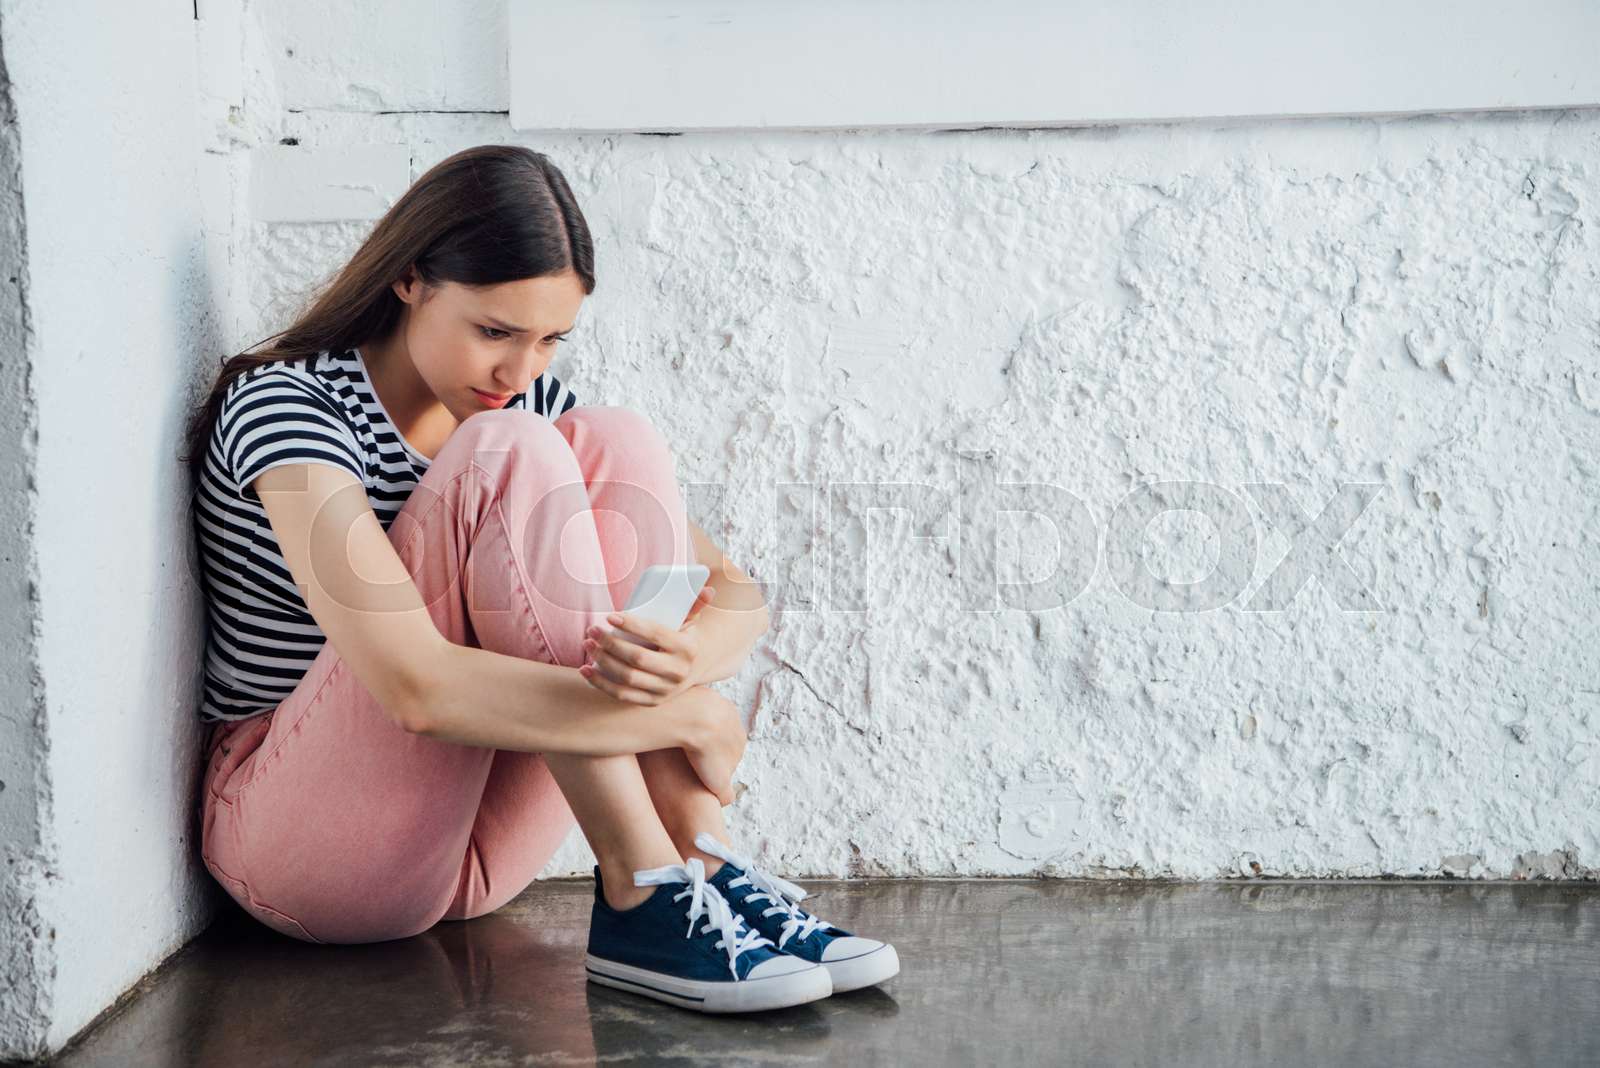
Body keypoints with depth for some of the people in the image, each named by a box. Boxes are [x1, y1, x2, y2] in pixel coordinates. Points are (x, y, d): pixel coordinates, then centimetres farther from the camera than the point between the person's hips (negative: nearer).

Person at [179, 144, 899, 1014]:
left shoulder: (527, 400, 5)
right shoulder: (285, 404, -16)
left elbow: (734, 594, 0)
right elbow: (416, 687, -31)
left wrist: (685, 656, -26)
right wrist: (688, 719, -25)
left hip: (471, 855, 6)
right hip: (297, 837, -6)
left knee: (615, 442, -13)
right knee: (508, 456, -25)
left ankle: (702, 861, -23)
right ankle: (644, 898, -30)